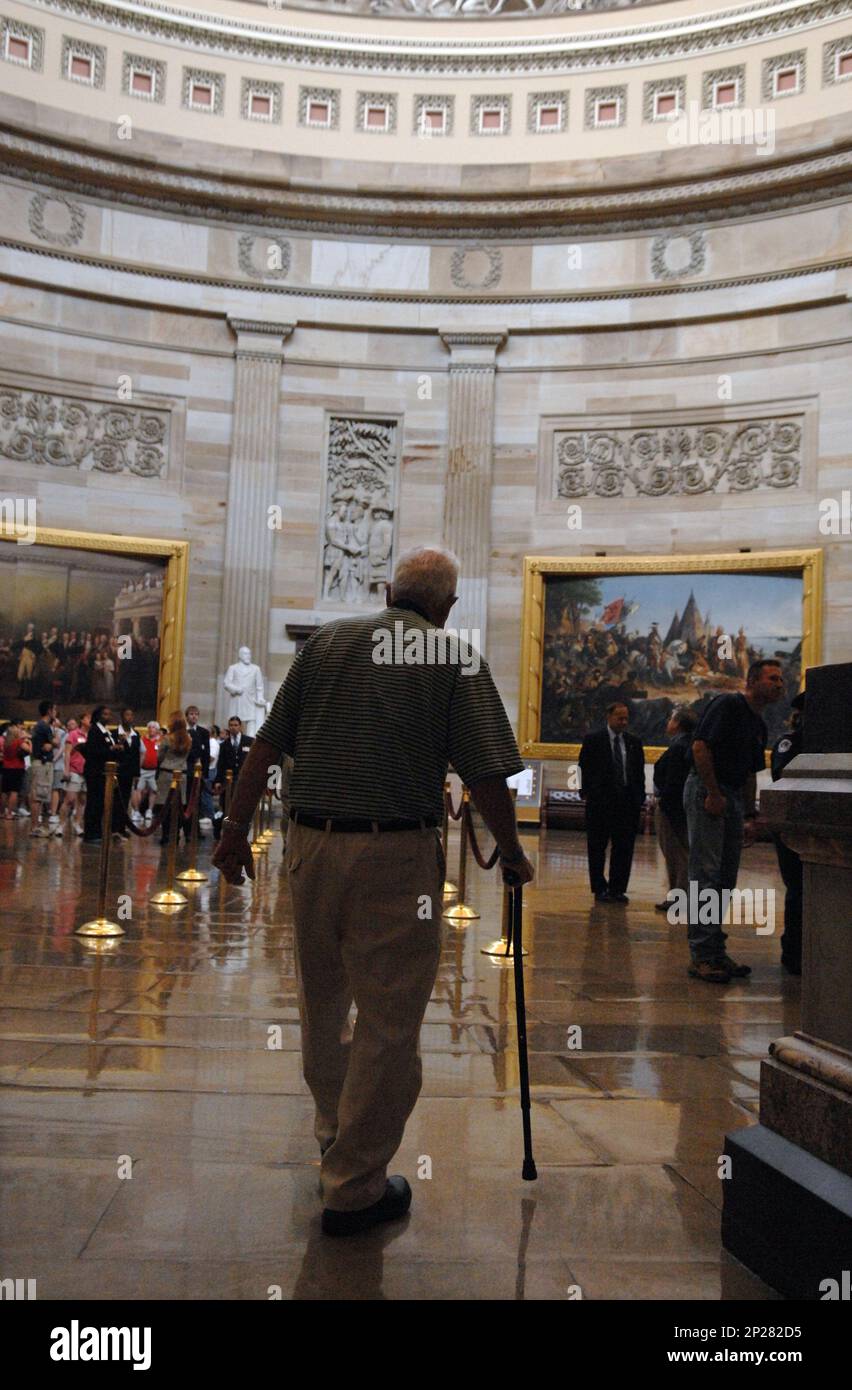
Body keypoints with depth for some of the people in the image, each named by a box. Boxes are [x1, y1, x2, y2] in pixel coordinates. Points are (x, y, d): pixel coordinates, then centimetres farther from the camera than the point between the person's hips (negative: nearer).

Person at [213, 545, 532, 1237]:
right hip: (398, 854, -5)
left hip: (311, 842, 5)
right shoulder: (454, 659, -2)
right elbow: (486, 775, -7)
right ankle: (356, 1186, 18)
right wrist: (513, 853, 8)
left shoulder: (325, 641, 7)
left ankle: (333, 1128, 46)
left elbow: (267, 746, 5)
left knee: (321, 999, 23)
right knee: (389, 1020, 7)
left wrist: (237, 827, 12)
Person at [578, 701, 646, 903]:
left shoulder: (634, 742, 11)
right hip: (600, 803, -3)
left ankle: (617, 889, 13)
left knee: (624, 848, 4)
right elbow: (585, 769, -1)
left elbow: (640, 772, 12)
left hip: (628, 802, 3)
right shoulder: (593, 740, 0)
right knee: (597, 848, 5)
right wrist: (587, 794, -7)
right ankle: (600, 889, 14)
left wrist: (640, 798, 4)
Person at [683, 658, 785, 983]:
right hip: (706, 792, -9)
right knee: (706, 874, -9)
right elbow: (700, 746, -18)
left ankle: (716, 950, 17)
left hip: (733, 797, 9)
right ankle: (702, 954, -7)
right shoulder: (728, 705, -9)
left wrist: (747, 809, 14)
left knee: (726, 879, 10)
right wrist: (714, 794, -19)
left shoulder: (759, 725, 18)